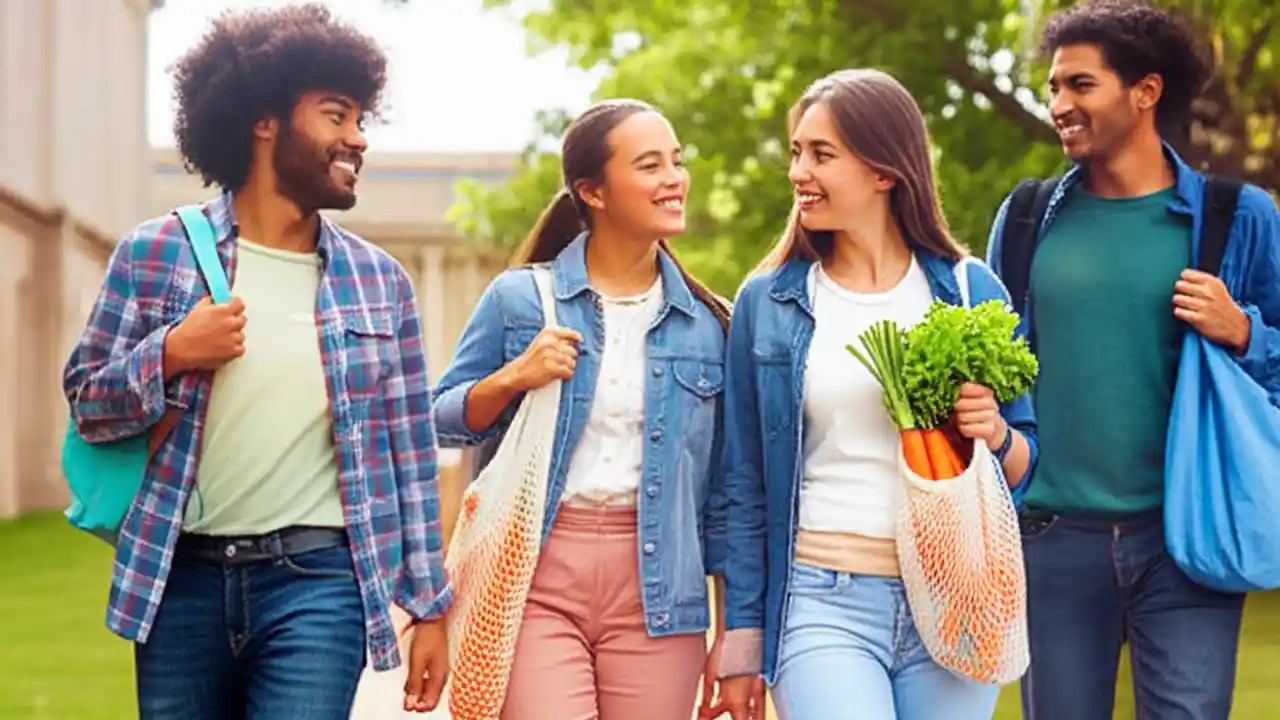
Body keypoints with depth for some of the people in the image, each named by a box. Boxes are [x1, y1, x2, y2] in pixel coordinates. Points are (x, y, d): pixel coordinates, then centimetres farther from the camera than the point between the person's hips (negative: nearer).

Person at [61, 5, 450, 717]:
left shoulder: (381, 281, 5)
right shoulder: (155, 255, 1)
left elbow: (411, 452, 7)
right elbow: (87, 405, 4)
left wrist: (430, 606, 5)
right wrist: (172, 354, -15)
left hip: (319, 581, 0)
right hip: (182, 576, 0)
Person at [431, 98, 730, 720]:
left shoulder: (706, 324, 7)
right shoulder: (519, 297, 3)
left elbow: (721, 492, 11)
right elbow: (442, 422, 8)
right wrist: (512, 378, -12)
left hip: (656, 591, 2)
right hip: (536, 580, -2)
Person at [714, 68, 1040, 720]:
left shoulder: (970, 290, 5)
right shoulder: (766, 302, 5)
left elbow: (1021, 465, 12)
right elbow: (745, 486, 8)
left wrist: (995, 433, -11)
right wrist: (740, 640, 7)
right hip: (824, 603, -1)